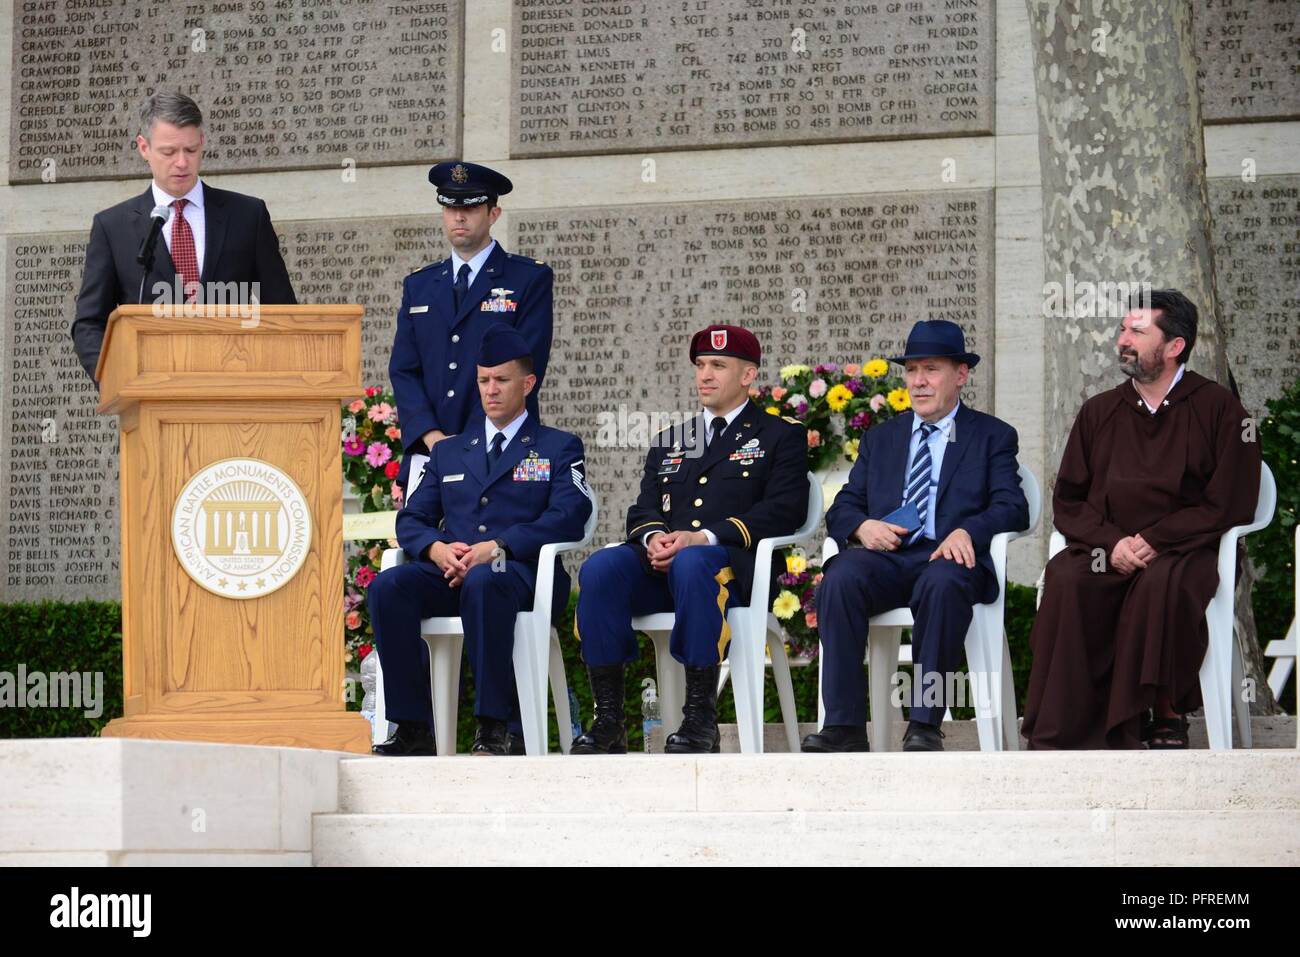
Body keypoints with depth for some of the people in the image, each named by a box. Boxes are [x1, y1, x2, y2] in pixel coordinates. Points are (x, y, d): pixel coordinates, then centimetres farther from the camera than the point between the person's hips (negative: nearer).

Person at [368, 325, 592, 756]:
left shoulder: (559, 448, 15)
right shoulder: (448, 452, 27)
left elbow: (567, 518, -3)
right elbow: (411, 520, 18)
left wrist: (497, 548, -17)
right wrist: (436, 548, -8)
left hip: (519, 572, -4)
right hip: (449, 574, 4)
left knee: (483, 584, -41)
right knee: (387, 587, -28)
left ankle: (499, 728, -37)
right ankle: (413, 728, -27)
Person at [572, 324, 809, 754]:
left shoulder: (780, 436, 15)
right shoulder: (669, 442, 31)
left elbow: (784, 509, -1)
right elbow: (643, 509, 21)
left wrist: (704, 538, -15)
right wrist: (653, 537, -7)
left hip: (729, 563, -4)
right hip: (660, 564, 4)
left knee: (691, 564, -41)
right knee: (600, 568, -28)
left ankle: (700, 717, -37)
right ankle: (608, 719, -29)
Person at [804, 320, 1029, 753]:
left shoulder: (992, 436, 17)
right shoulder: (881, 438, 27)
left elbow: (1012, 508, 4)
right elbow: (841, 508, 20)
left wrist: (967, 531, -18)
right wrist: (862, 527, -6)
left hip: (948, 558, -3)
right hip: (885, 556, 3)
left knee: (942, 583, -39)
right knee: (840, 578, -32)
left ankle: (925, 726, -35)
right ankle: (844, 726, -33)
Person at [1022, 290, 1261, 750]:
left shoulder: (1217, 410, 2)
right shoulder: (1100, 411, 14)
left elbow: (1230, 506, -4)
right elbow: (1067, 500, 14)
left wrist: (1154, 539, -13)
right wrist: (1110, 543, -7)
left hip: (1183, 550, -3)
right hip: (1106, 548, 3)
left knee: (1162, 583, -38)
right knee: (1067, 581, -30)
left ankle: (1166, 716, -21)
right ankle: (1058, 735, -30)